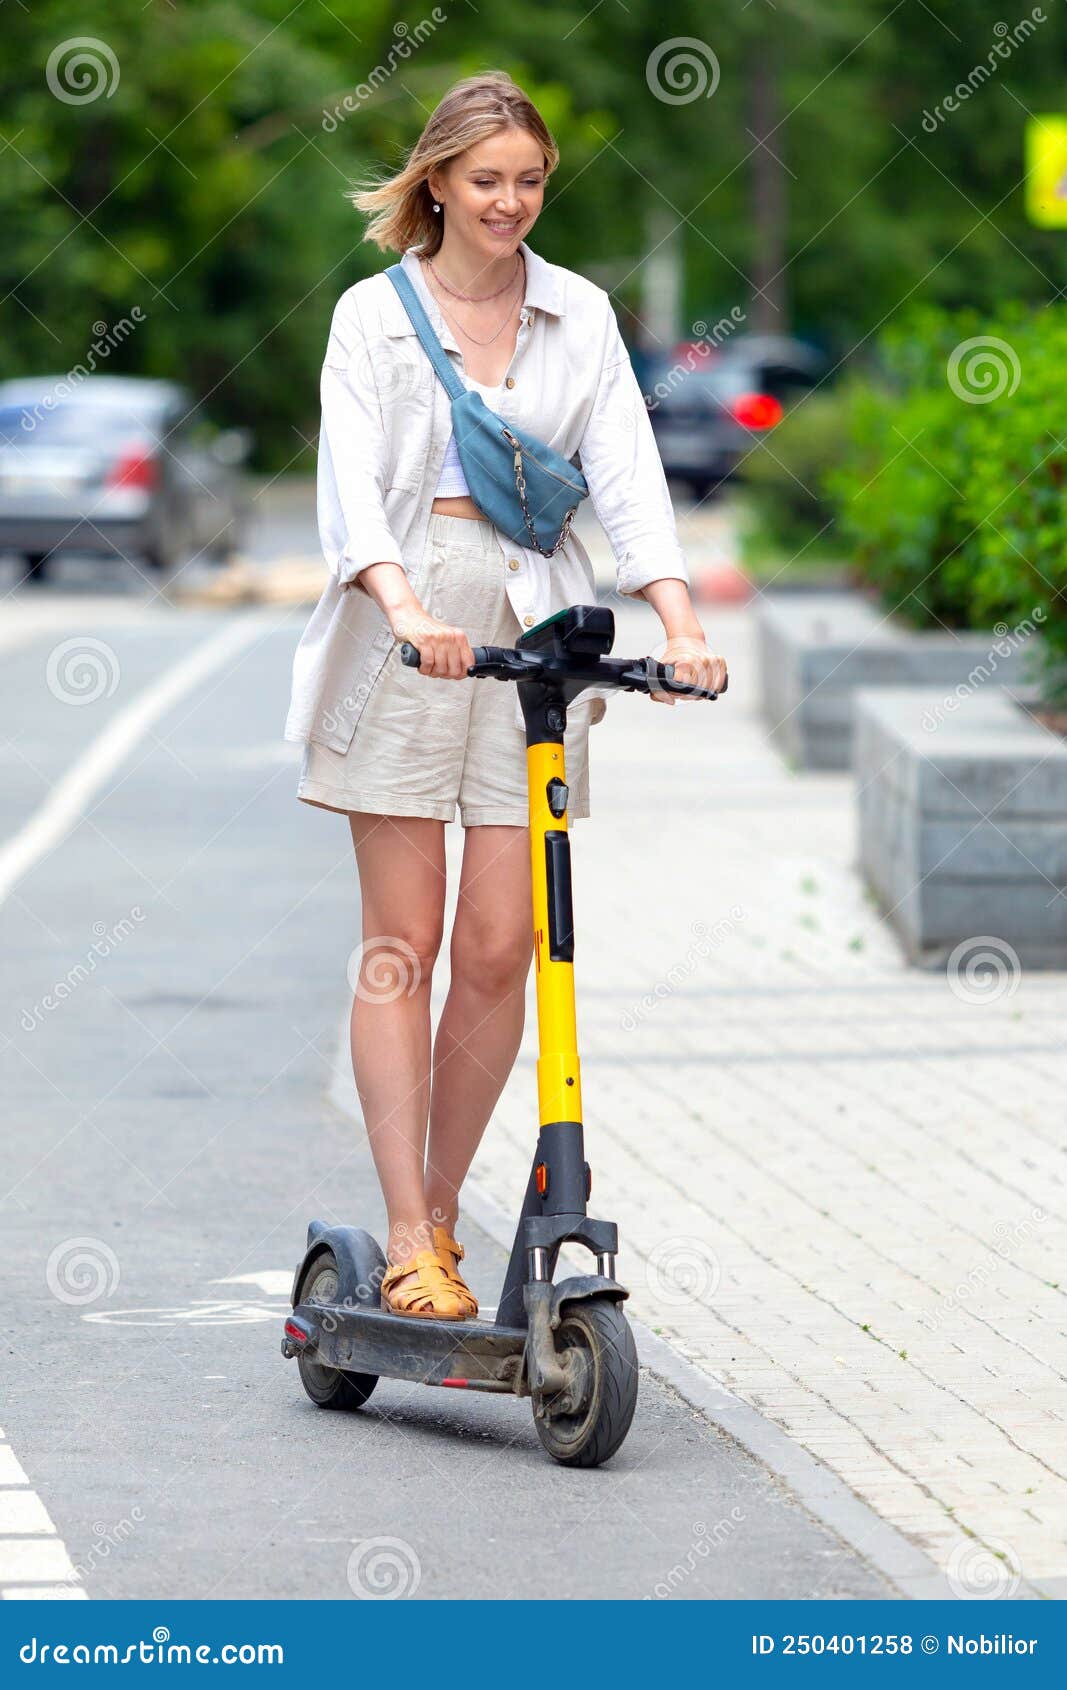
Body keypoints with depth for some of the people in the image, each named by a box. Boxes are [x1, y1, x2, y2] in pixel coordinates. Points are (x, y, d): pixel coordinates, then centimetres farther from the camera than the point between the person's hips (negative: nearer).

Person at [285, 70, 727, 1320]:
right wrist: (403, 603, -30)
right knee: (403, 944, -1)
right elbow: (350, 481, -11)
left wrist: (678, 618, -17)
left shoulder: (579, 315, 9)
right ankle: (408, 1241, 1)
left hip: (535, 634, 2)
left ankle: (440, 1212, 14)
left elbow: (627, 474, -1)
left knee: (499, 947, -1)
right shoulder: (374, 314, 2)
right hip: (404, 638, -2)